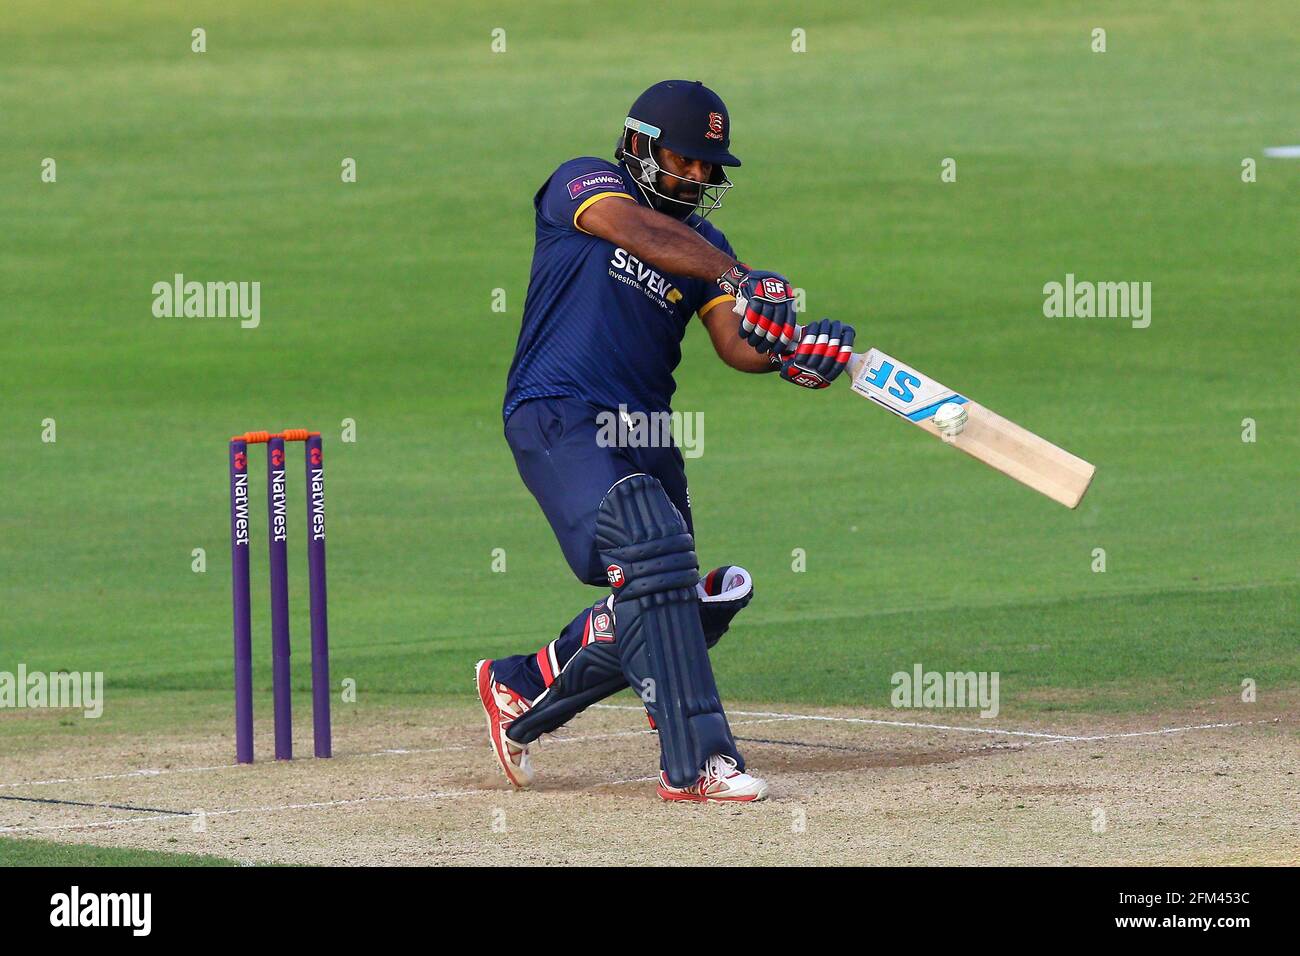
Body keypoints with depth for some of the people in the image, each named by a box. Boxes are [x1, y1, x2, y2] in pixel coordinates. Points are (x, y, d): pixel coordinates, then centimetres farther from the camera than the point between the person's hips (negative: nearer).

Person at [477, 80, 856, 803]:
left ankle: (519, 689, 30)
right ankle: (696, 762, -31)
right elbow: (639, 232, -23)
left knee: (657, 602, 6)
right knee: (651, 554, -26)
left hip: (645, 430, 7)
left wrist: (789, 354, -23)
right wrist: (739, 279, -36)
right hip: (558, 416, -7)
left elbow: (736, 343, 0)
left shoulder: (701, 242, 15)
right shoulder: (582, 185, 0)